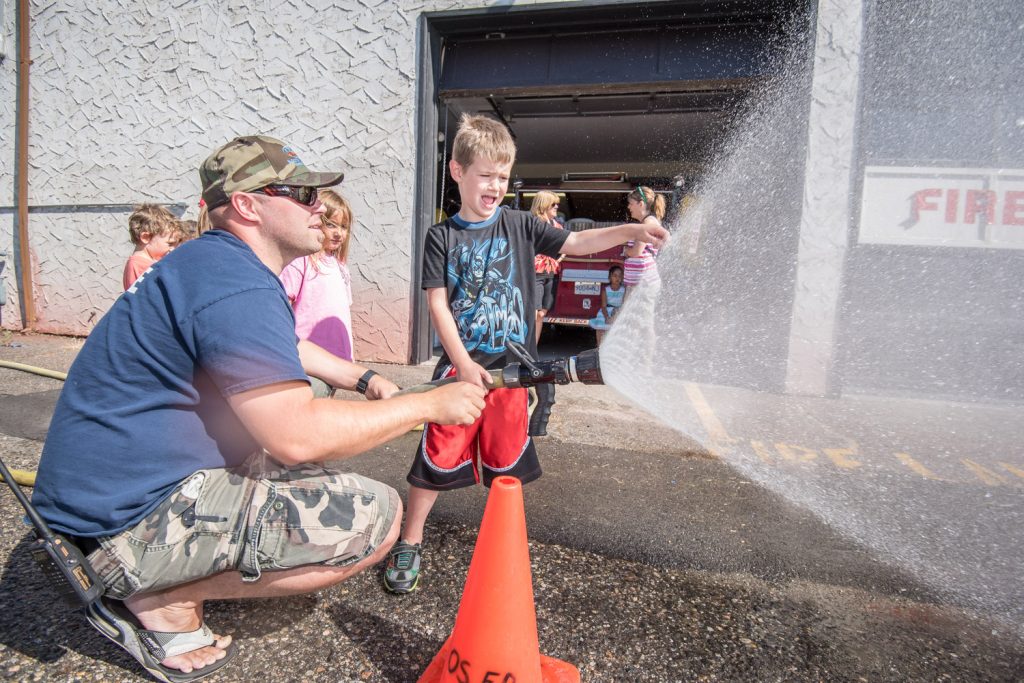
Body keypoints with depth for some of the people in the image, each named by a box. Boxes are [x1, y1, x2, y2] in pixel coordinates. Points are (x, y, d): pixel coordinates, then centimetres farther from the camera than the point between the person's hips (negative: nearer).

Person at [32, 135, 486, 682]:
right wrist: (429, 404, -19)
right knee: (378, 516, -16)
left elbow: (281, 348, 25)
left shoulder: (215, 263, 11)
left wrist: (363, 380, 12)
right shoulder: (237, 284, -24)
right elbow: (297, 436, -29)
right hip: (128, 521, -10)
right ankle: (160, 601, -4)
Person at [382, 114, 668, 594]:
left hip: (510, 367, 2)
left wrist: (630, 231, -12)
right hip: (460, 366, -1)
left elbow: (576, 243, 3)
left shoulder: (520, 225, 5)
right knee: (437, 458, 3)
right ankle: (409, 544, 24)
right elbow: (437, 305, -5)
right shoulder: (442, 236, 0)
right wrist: (465, 365, -13)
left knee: (507, 461, 13)